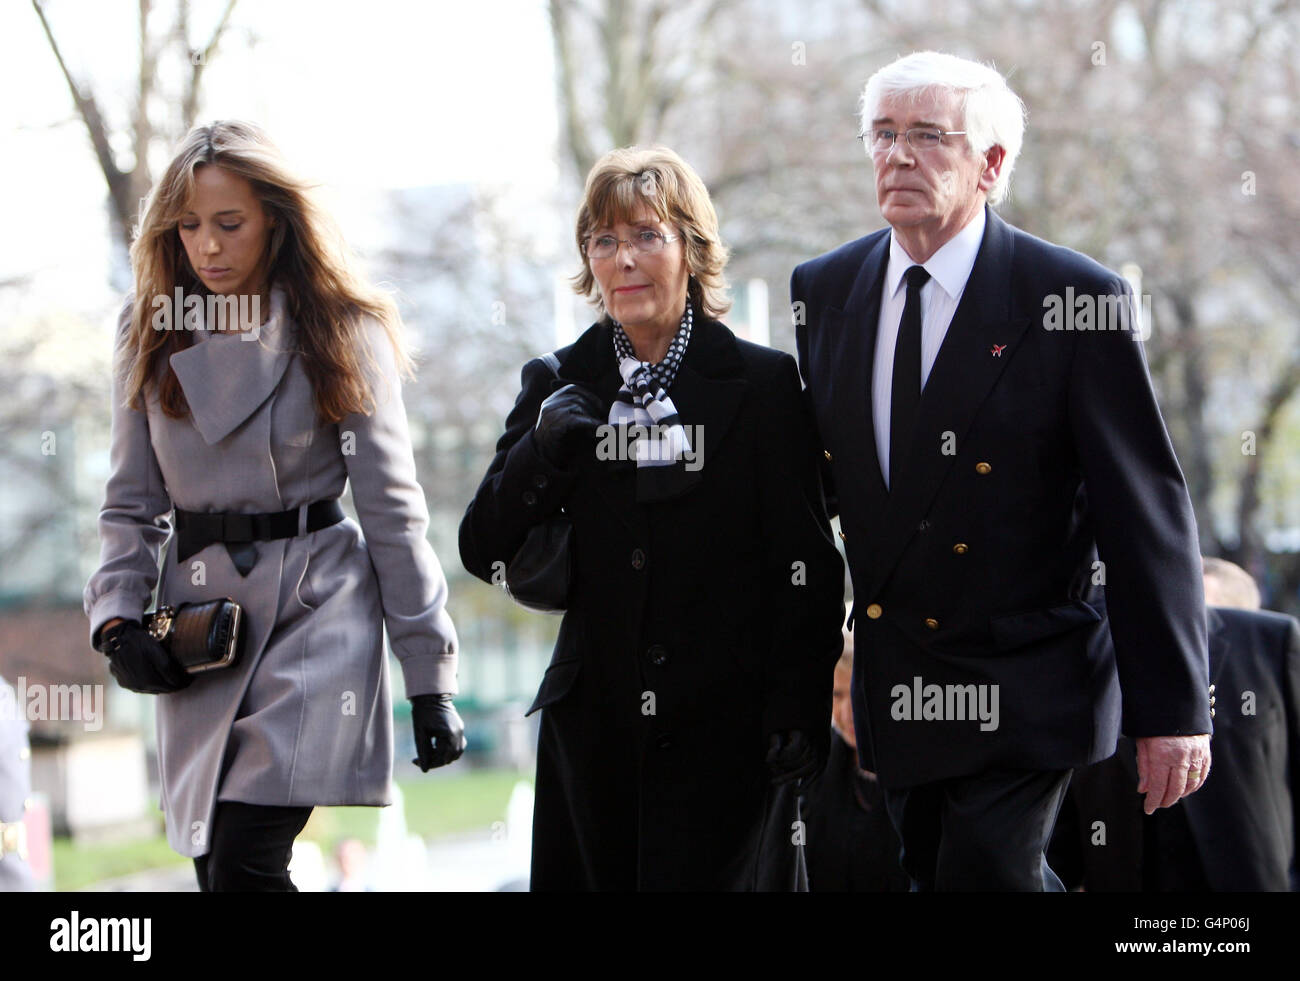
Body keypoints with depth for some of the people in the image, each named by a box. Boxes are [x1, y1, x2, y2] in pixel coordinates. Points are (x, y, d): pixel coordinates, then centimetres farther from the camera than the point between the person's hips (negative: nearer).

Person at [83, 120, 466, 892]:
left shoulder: (342, 334, -3)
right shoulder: (153, 333, 8)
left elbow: (392, 509, -3)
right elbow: (133, 501, 11)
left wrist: (430, 680, -4)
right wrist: (117, 619, -6)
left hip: (315, 609, -4)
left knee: (244, 864, -18)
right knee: (216, 866, 4)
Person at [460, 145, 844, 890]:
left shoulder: (763, 383, 0)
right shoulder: (560, 387, 10)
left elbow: (807, 565, -1)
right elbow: (486, 553, 7)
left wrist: (798, 709, -9)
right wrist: (542, 453, -10)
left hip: (721, 731, -3)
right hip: (594, 730, 3)